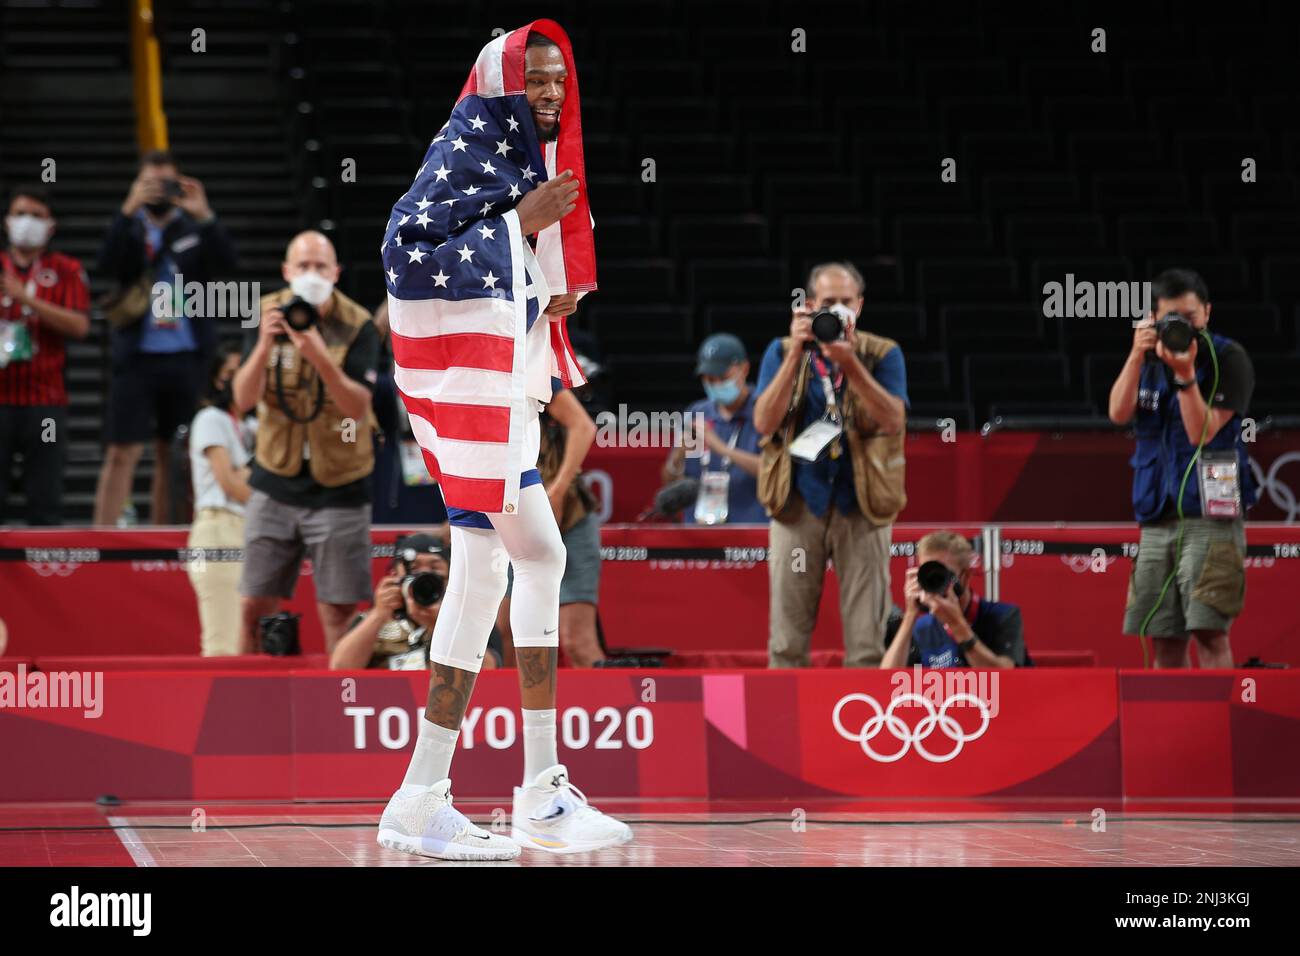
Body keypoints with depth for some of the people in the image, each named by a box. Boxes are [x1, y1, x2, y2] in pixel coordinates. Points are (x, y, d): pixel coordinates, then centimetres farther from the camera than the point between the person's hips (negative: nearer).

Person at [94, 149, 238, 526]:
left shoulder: (195, 228, 7)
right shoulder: (130, 229, 7)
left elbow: (226, 262, -9)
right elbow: (107, 265, -12)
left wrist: (204, 216, -23)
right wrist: (128, 211, -23)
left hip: (187, 358, 1)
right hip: (137, 357, -1)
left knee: (171, 454, 6)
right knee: (121, 452, -5)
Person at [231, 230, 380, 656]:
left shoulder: (356, 326, -8)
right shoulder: (269, 314, 0)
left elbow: (358, 407, -18)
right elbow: (244, 398, -7)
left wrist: (320, 357, -32)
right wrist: (265, 345, -24)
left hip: (338, 490, -3)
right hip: (275, 482, 3)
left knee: (338, 612, -3)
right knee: (255, 607, 3)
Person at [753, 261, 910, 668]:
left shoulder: (883, 354, 3)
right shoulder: (782, 352, 6)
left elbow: (893, 421, -12)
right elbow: (765, 422, -7)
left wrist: (849, 362, -20)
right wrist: (797, 353, -13)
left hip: (862, 503, -1)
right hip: (798, 501, 1)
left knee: (866, 642, -3)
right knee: (787, 641, 1)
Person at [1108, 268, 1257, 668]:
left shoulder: (1227, 358, -3)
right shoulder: (1150, 358, 13)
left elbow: (1202, 433, -11)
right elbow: (1119, 412, -2)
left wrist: (1185, 374, -21)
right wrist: (1137, 354, -11)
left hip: (1210, 516, -5)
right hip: (1157, 516, 5)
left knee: (1210, 633, -15)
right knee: (1164, 639, 4)